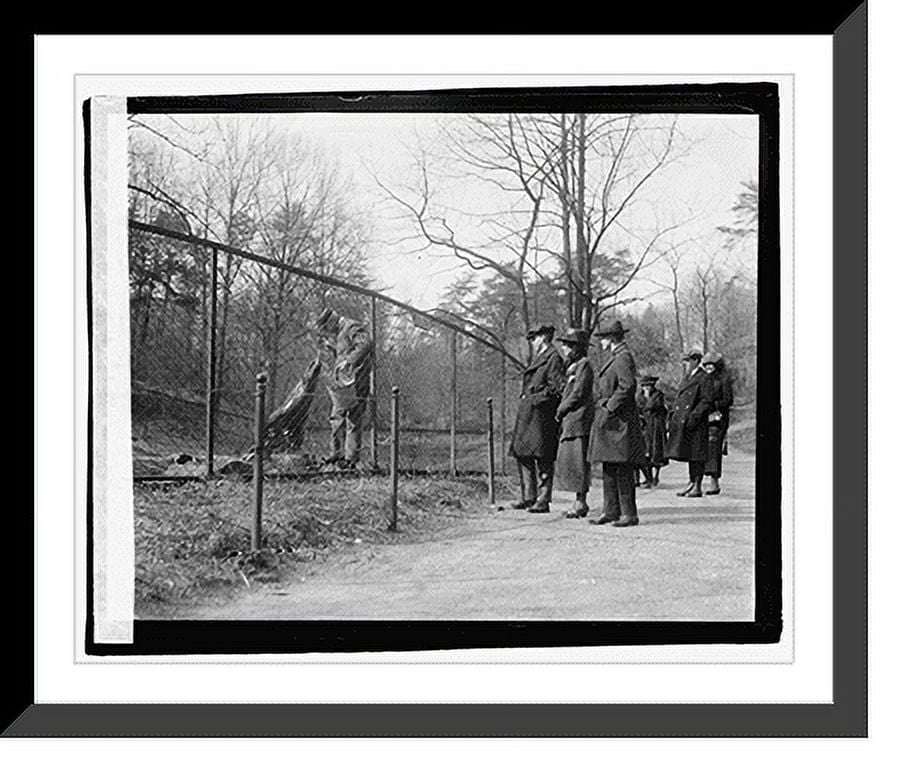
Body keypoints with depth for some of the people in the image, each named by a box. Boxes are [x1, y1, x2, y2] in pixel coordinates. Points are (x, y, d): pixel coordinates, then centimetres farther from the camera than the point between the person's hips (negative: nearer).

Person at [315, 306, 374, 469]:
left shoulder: (354, 328, -11)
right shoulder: (340, 333, 20)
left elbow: (366, 345, -28)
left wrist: (348, 361, -29)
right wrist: (330, 347, 13)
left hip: (355, 383, -10)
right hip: (342, 383, 10)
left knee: (353, 420, -6)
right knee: (337, 419, 13)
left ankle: (351, 457, -2)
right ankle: (337, 453, 21)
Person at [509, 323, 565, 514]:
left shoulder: (553, 358, -8)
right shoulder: (536, 358, 20)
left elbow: (559, 387, -14)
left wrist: (537, 397, -15)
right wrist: (525, 397, 12)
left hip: (541, 414, -10)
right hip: (527, 414, 10)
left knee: (542, 457, -6)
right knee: (522, 454, 10)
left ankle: (543, 500, -2)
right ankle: (529, 497, 17)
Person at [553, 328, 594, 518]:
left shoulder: (584, 365, -10)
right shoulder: (573, 366, 18)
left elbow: (578, 394, -15)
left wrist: (560, 411, -8)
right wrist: (562, 412, 8)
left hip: (579, 419, -9)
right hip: (569, 420, 9)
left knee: (577, 461, -7)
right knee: (568, 461, 9)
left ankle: (581, 503, -3)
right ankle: (579, 502, 14)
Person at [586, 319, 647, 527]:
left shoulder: (623, 357, -12)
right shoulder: (613, 357, 19)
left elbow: (628, 385, -23)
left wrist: (609, 408, -21)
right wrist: (604, 408, 16)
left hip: (619, 420, -10)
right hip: (608, 421, 10)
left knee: (622, 469, -8)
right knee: (609, 468, 11)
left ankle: (629, 514, -5)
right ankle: (611, 511, 16)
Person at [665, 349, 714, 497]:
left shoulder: (703, 378, -7)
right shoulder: (687, 378, 19)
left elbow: (707, 400, -14)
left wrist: (694, 416, -21)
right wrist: (674, 416, 14)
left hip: (696, 424, -8)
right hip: (683, 422, 9)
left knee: (696, 455, -6)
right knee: (688, 453, 13)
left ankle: (697, 487, -2)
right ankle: (691, 483, 22)